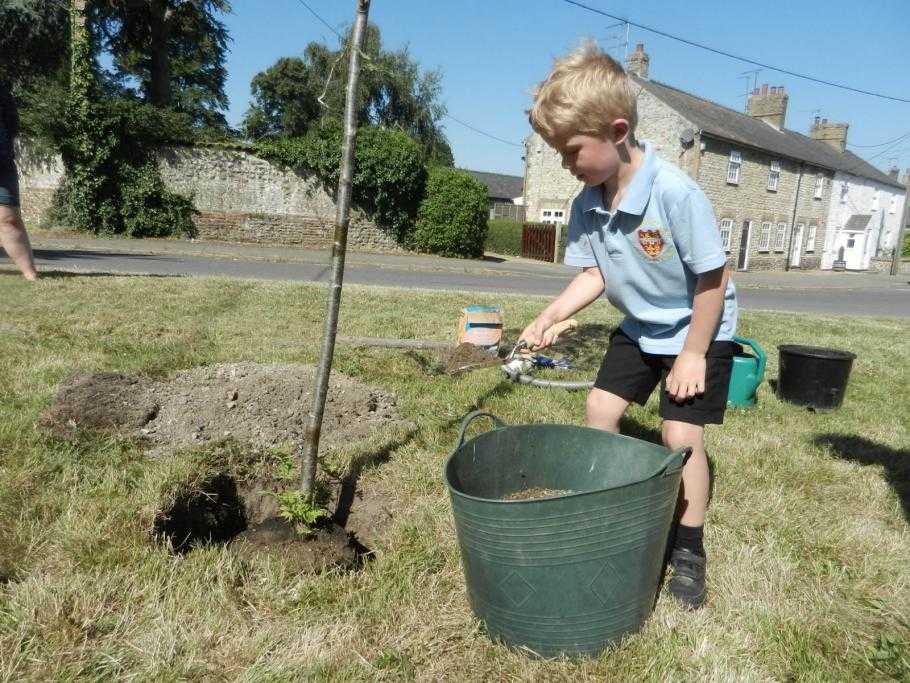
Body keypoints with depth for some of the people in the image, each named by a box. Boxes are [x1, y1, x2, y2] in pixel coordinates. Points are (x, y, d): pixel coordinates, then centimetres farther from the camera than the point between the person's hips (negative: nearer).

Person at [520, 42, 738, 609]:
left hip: (699, 329, -6)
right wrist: (552, 315, -18)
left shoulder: (676, 193, -32)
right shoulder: (588, 204, -13)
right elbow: (595, 273, -2)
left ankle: (689, 551, 11)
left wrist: (692, 354, -18)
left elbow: (713, 279, -23)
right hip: (640, 327, 6)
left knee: (681, 432, -10)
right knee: (600, 408, 6)